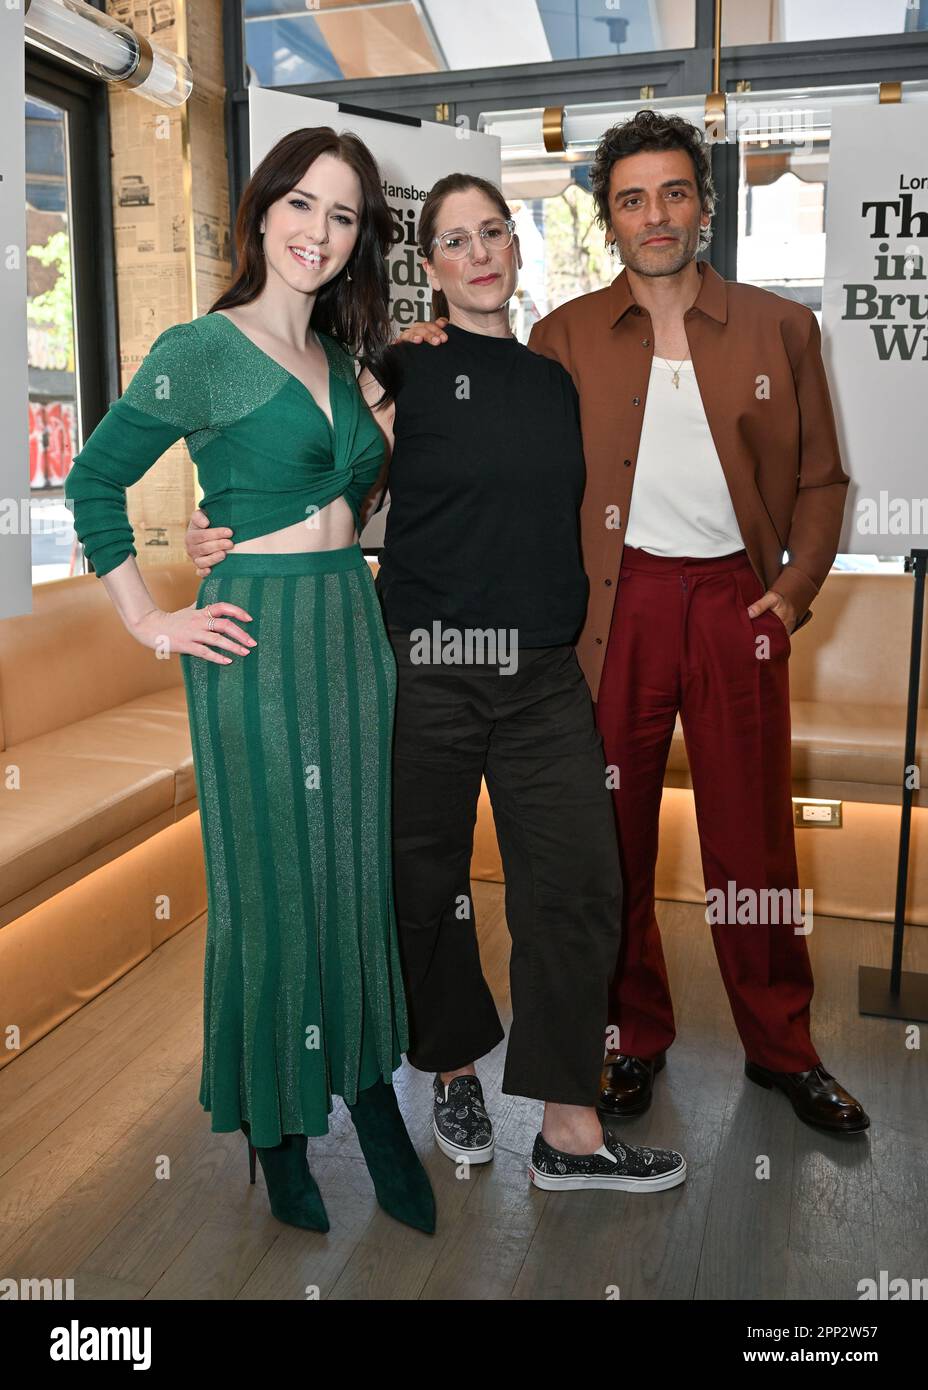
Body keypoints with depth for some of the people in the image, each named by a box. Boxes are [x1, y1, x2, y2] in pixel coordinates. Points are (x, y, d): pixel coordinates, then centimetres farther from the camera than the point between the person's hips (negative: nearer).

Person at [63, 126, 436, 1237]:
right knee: (271, 885, 3)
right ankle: (276, 1130, 23)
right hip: (256, 639, -6)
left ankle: (369, 1097, 27)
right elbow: (92, 481, -4)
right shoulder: (200, 352, -6)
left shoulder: (338, 356, 14)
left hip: (355, 628, 6)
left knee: (357, 871, 11)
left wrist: (350, 553, 15)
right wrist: (150, 621, -7)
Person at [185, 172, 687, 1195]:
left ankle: (568, 1130, 10)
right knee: (427, 886, 8)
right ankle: (455, 1071, 32)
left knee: (577, 882, -1)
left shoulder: (554, 379, 14)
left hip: (544, 673, 4)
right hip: (428, 668, -3)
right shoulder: (404, 369, 1)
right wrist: (219, 532, -16)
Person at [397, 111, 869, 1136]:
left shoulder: (780, 328, 8)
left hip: (736, 599, 0)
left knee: (753, 836, 6)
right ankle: (634, 1037, 27)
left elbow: (820, 479, 11)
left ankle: (782, 1047, 26)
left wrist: (797, 584, -2)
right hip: (615, 605, 0)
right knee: (613, 831, 7)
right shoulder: (562, 338, 7)